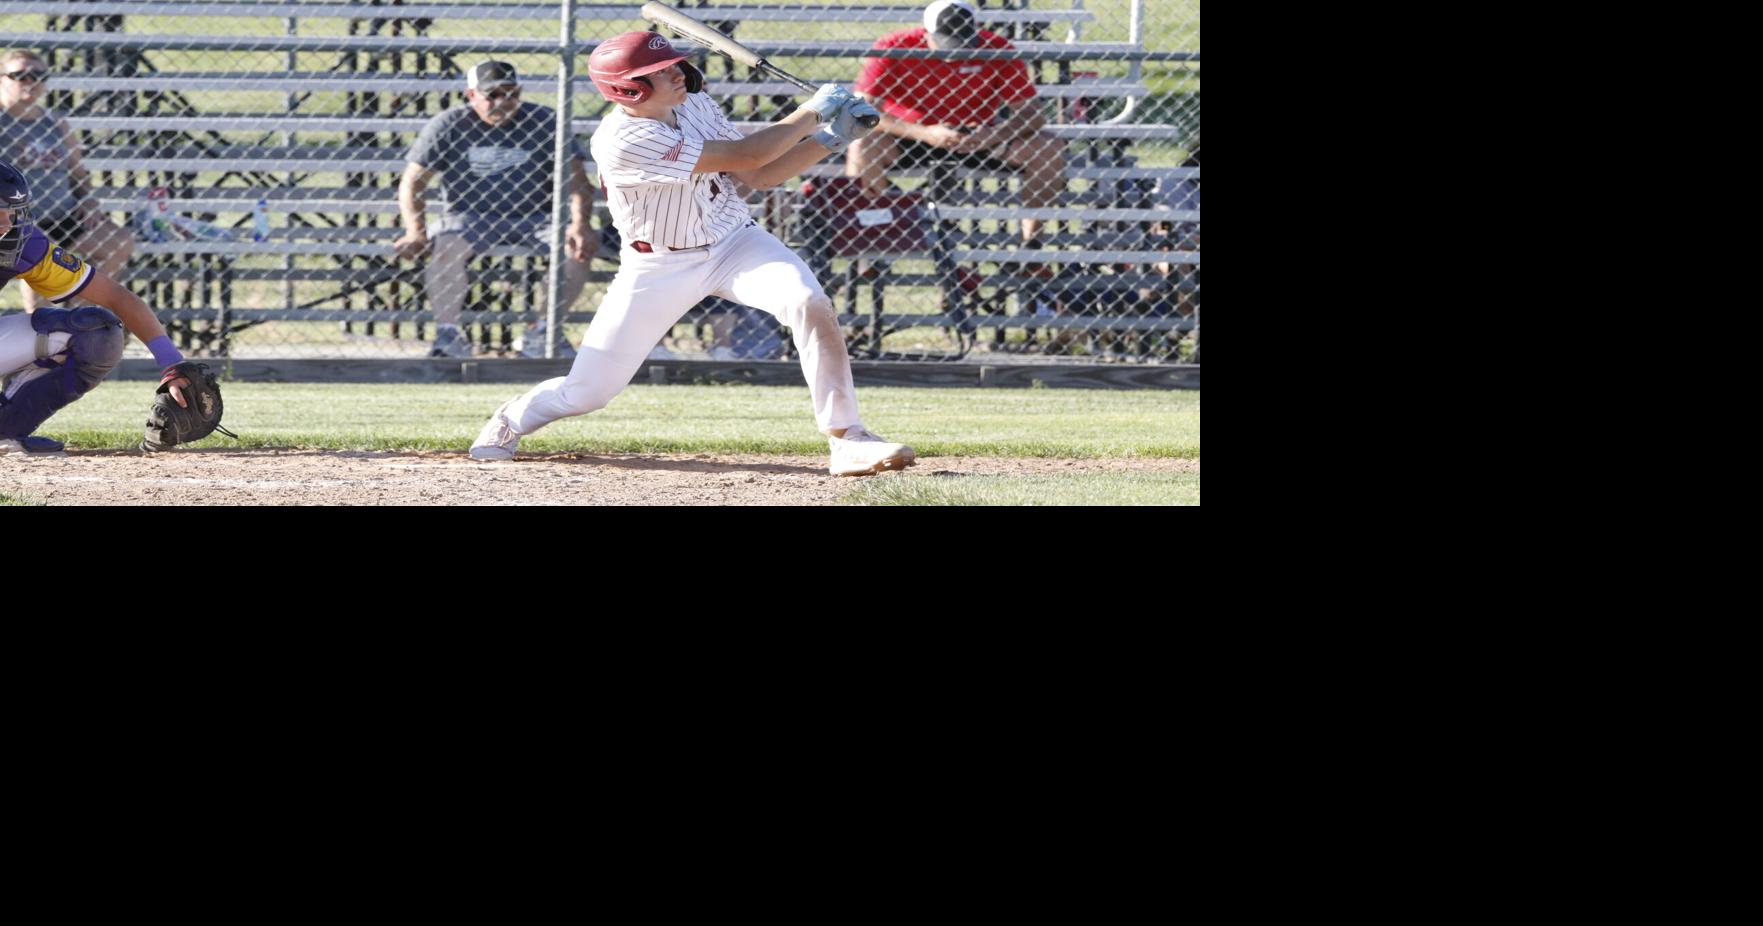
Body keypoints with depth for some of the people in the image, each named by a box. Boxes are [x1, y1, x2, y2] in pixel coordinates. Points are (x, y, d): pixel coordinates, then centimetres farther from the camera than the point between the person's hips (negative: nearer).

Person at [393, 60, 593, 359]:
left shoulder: (544, 121, 1)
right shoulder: (448, 126, 0)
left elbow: (576, 178, -5)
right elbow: (411, 183, -2)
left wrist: (579, 226, -24)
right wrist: (416, 232, -20)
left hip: (534, 218, 1)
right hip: (471, 217, -1)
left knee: (579, 248, -27)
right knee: (445, 246, -35)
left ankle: (541, 334, -11)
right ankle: (448, 336, -24)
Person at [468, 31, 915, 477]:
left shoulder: (696, 105, -4)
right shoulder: (623, 139, -28)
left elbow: (758, 177, 2)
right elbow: (748, 157, -26)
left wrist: (828, 139, -9)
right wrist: (813, 112, -16)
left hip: (735, 242, 5)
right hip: (659, 268, -5)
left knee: (811, 303, -25)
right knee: (587, 391, -1)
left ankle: (847, 438, -23)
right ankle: (511, 420, 34)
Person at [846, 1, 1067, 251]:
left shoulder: (997, 49, -15)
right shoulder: (893, 49, -19)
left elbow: (1031, 114, -15)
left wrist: (993, 135, -37)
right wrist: (924, 134, -37)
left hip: (976, 137, 2)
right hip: (908, 138, -2)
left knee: (1048, 148, -21)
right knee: (862, 146, -34)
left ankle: (1031, 244, -8)